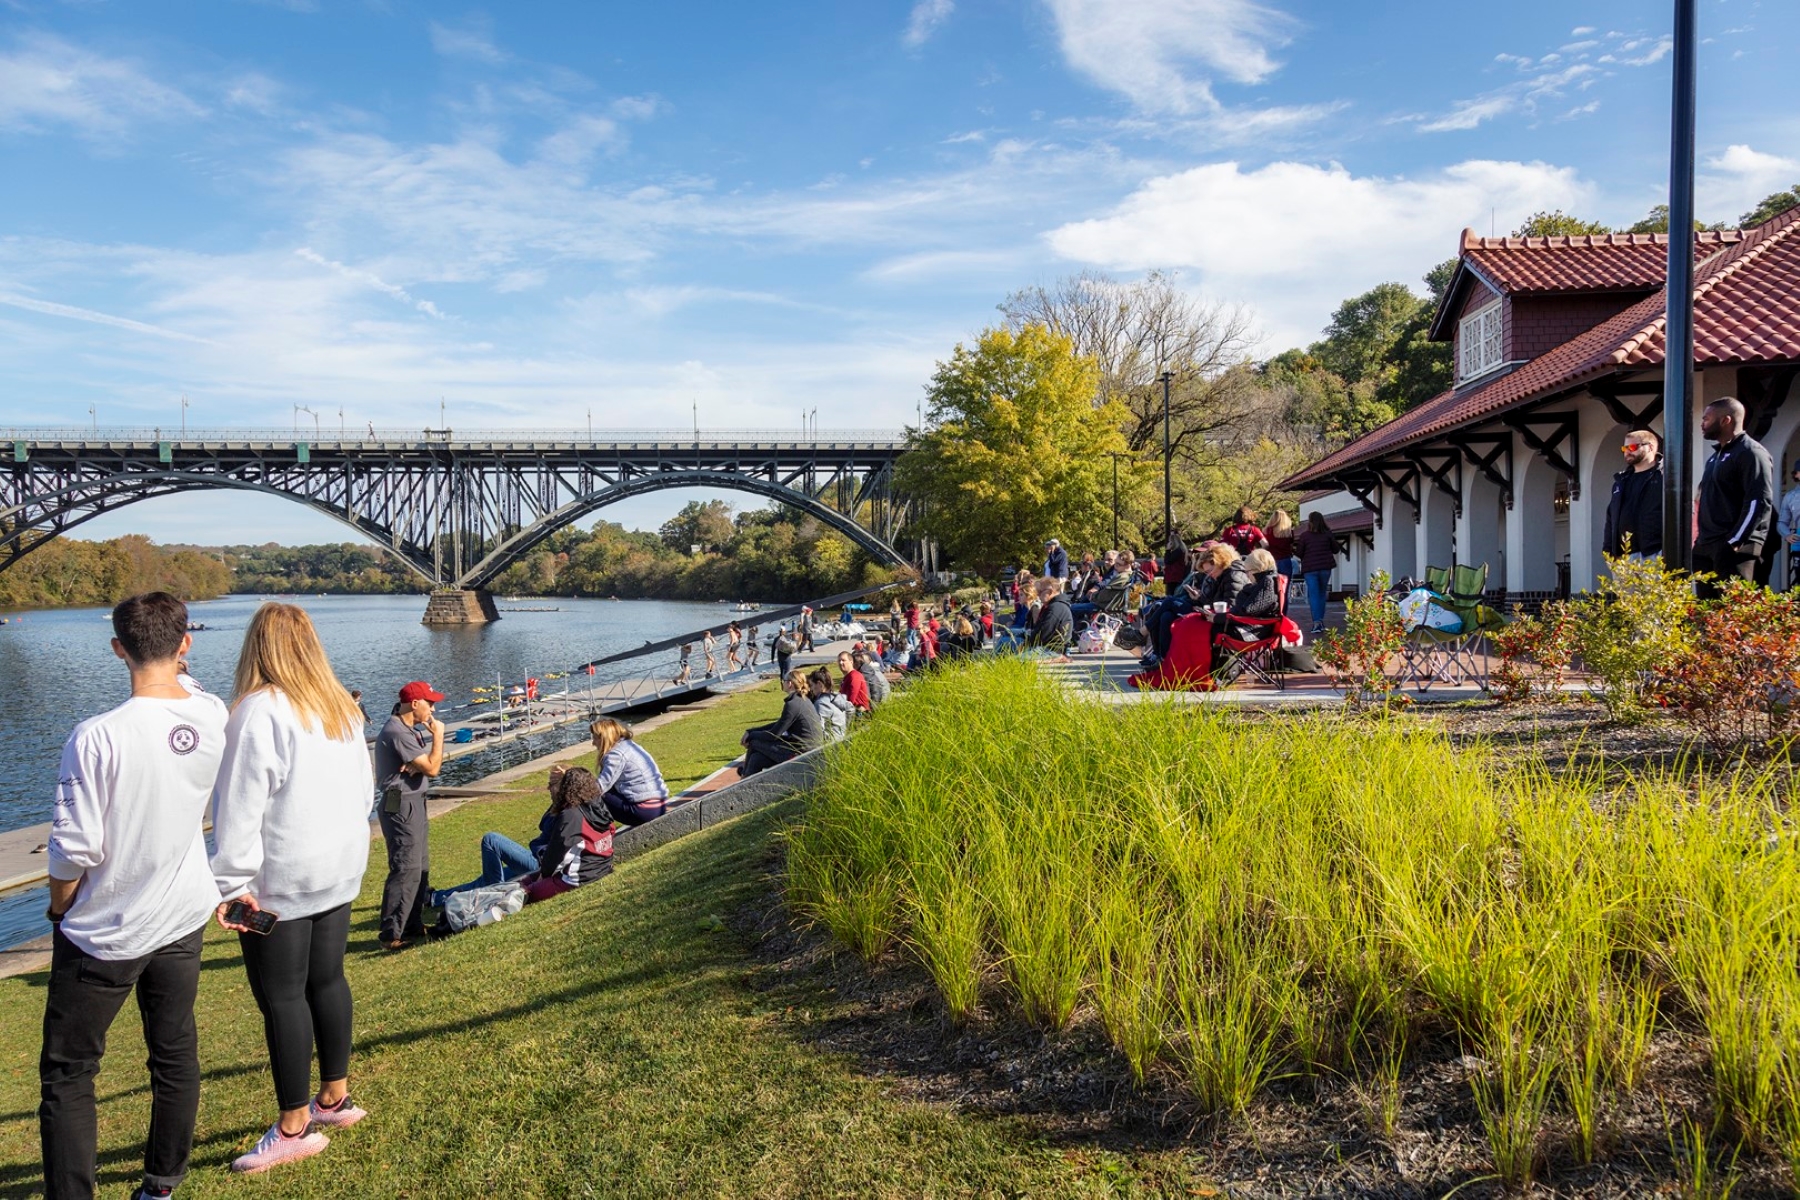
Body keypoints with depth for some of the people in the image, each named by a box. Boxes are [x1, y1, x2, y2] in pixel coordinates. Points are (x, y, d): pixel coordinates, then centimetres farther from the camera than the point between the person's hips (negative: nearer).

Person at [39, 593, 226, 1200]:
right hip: (182, 922, 5)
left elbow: (74, 849, -19)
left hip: (103, 936, -5)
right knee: (175, 1057, 18)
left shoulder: (97, 736, -24)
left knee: (67, 1074, 11)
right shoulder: (213, 717, -10)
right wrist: (177, 673, 10)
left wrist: (60, 907, -1)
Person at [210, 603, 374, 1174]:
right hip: (339, 870, 7)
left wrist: (231, 883, -14)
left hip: (280, 882, -7)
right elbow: (364, 787, 14)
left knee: (280, 996, 2)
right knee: (327, 979, 16)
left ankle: (295, 1127, 10)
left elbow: (240, 806, -17)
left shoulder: (260, 710, -16)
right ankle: (335, 1097, 27)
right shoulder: (342, 707, 6)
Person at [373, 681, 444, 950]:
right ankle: (392, 935, -9)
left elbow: (428, 762, 11)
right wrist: (438, 735, -9)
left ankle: (413, 926, 24)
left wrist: (417, 765, -12)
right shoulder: (397, 732, -20)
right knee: (406, 870, -12)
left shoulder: (409, 729, 13)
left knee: (420, 868, 15)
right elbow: (432, 769, -19)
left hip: (413, 803, 11)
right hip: (401, 805, -11)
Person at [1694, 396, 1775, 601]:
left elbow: (1760, 502, -17)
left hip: (1733, 547, -9)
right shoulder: (1717, 455, 21)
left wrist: (1735, 541, -20)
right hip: (1706, 546, 9)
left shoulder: (1751, 453, -8)